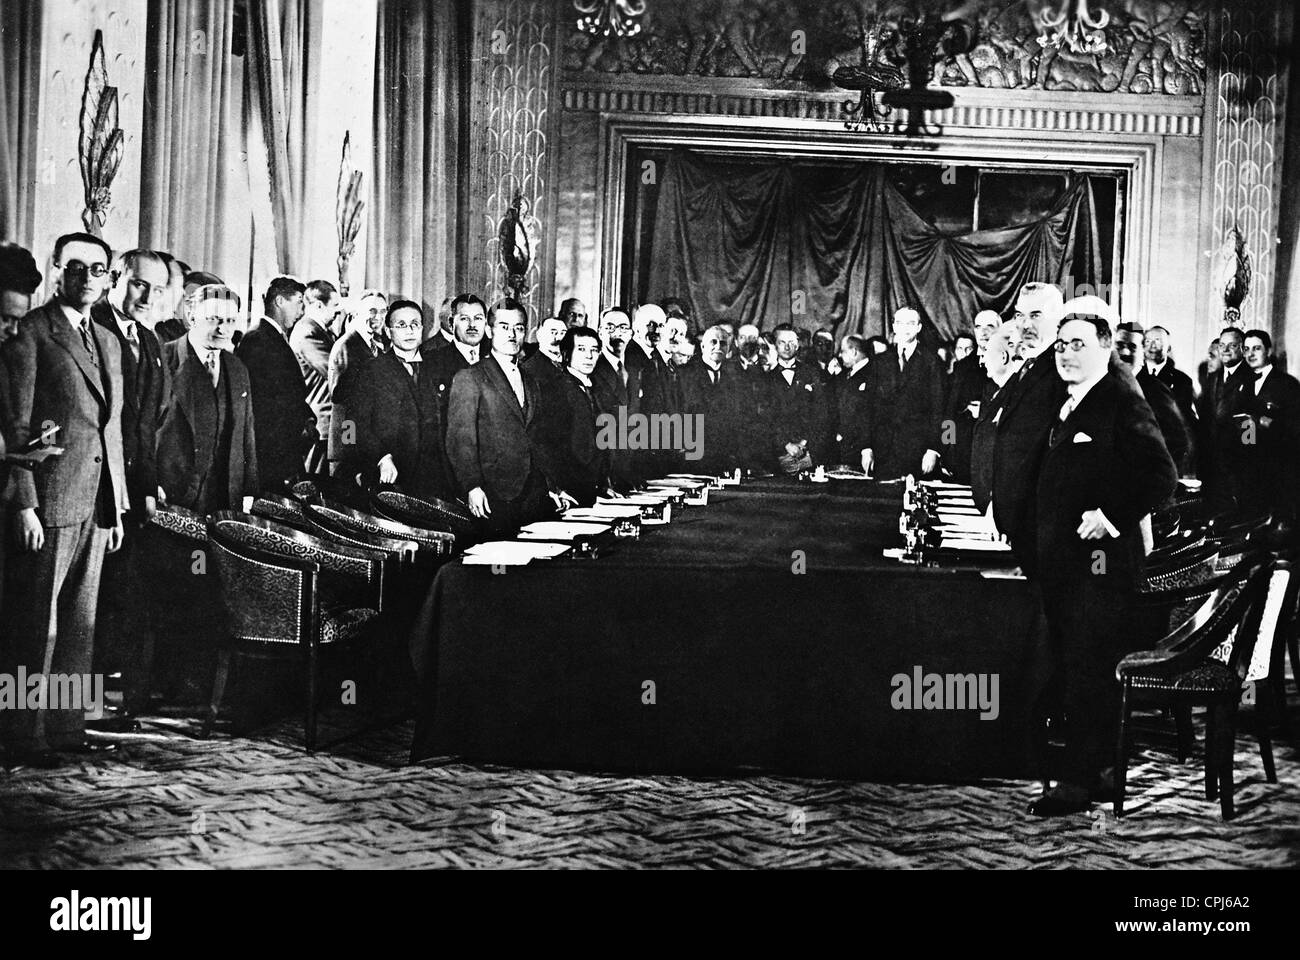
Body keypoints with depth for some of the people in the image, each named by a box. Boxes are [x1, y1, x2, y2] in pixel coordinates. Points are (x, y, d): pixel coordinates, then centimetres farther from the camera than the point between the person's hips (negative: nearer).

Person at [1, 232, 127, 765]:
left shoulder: (107, 343, 18)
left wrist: (118, 506, 16)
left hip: (96, 507, 7)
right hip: (47, 504, -7)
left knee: (80, 623, 11)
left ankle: (66, 726, 19)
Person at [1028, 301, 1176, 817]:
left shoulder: (1122, 402, -9)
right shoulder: (1066, 405, 17)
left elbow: (1162, 477, -15)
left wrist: (1111, 516, -19)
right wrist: (1041, 549, 15)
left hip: (1101, 557, -9)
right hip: (1061, 558, 9)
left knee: (1090, 672, -6)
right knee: (1067, 671, 12)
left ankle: (1080, 781, -1)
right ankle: (1087, 771, 22)